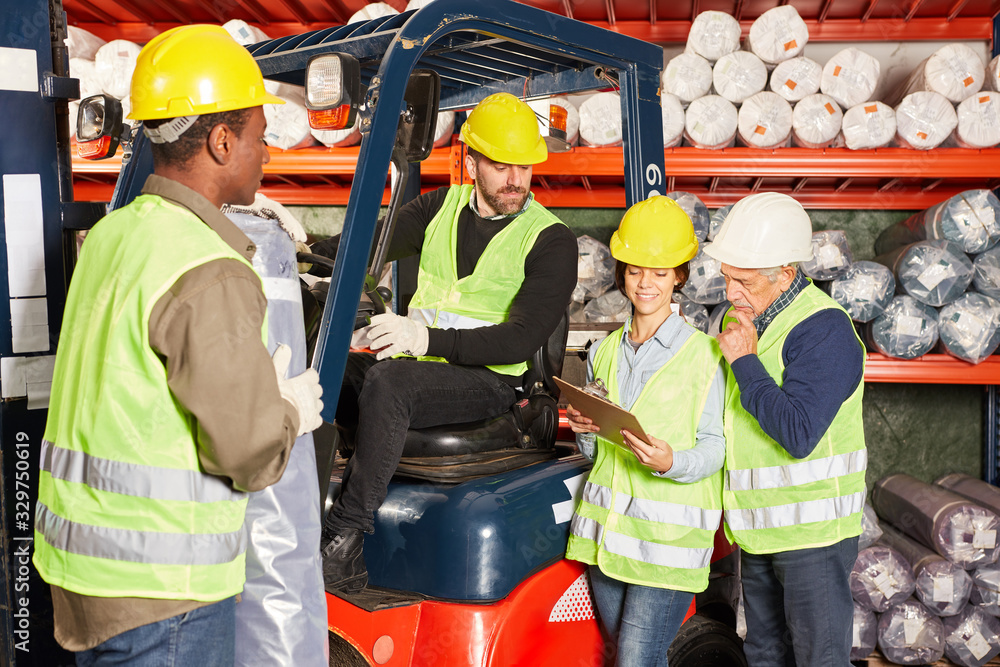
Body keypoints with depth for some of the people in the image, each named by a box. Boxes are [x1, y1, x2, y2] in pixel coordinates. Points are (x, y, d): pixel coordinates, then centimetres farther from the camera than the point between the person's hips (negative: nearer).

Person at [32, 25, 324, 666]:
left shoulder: (110, 234, 6)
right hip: (159, 589, -8)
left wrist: (268, 394, 9)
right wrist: (292, 410, 1)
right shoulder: (211, 274, -22)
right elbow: (249, 454, -20)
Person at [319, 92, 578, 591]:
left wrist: (427, 337, -26)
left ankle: (346, 540, -29)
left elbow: (521, 340, -14)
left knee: (387, 379, -34)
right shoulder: (442, 207, 14)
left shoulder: (550, 241, -3)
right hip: (414, 367, 6)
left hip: (485, 381, -5)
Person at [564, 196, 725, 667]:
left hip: (668, 538, -5)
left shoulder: (704, 355, -6)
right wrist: (585, 431, -8)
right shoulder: (603, 353, 10)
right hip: (606, 530, 5)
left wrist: (672, 464, -25)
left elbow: (715, 447, -6)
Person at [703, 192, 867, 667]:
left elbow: (798, 434, -26)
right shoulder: (742, 319, 8)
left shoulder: (824, 328, -18)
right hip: (757, 528, 8)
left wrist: (744, 361, -22)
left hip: (813, 529, -8)